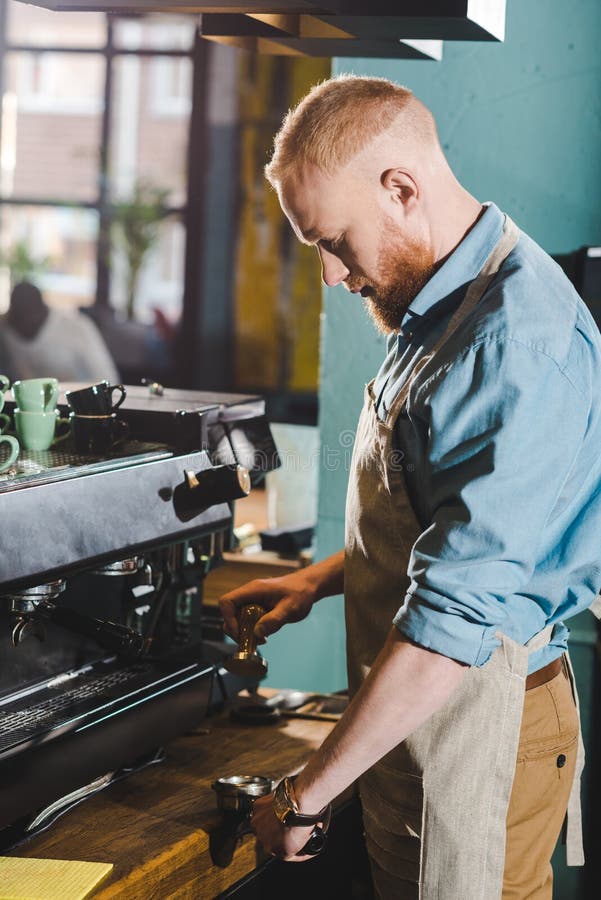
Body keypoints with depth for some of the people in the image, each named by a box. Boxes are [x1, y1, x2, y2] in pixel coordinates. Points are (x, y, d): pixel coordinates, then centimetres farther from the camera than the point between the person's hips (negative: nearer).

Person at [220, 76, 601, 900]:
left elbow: (454, 623, -29)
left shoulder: (518, 343, -25)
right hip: (412, 712, 9)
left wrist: (307, 796, -23)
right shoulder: (440, 310, 8)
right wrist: (323, 580, 11)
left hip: (477, 729, -9)